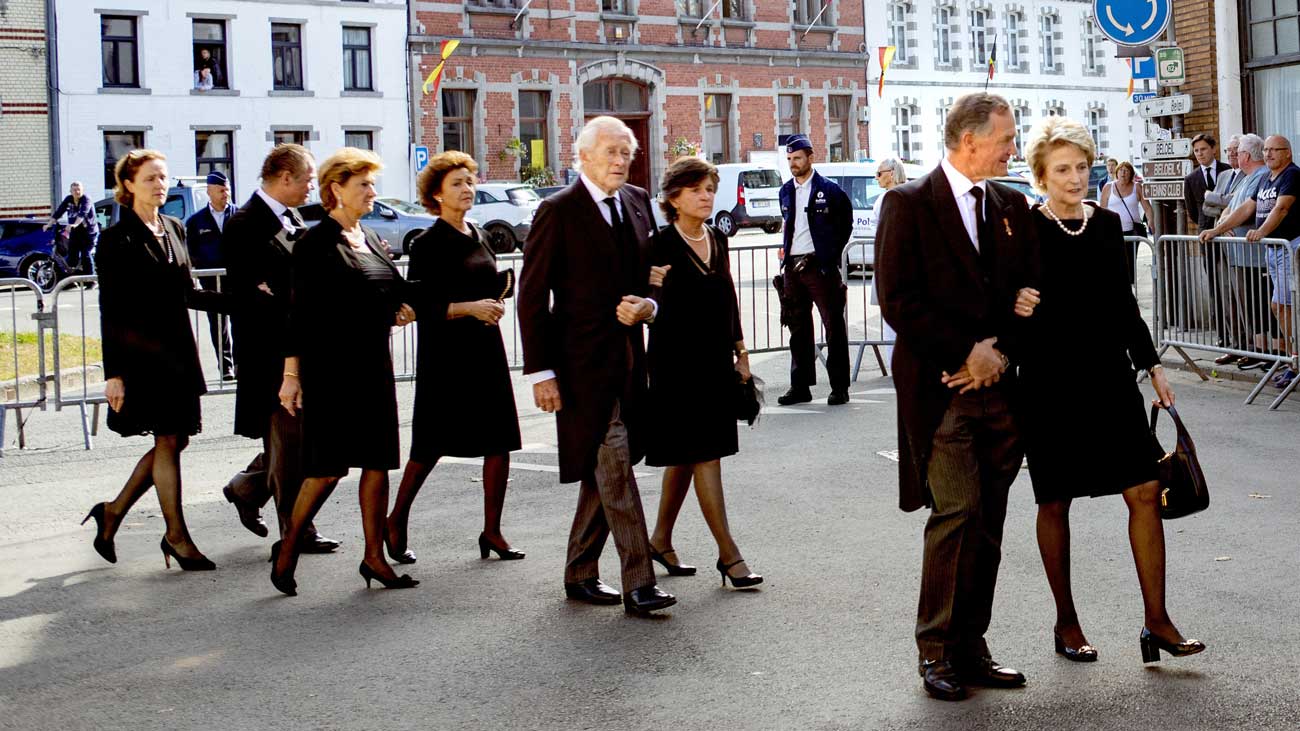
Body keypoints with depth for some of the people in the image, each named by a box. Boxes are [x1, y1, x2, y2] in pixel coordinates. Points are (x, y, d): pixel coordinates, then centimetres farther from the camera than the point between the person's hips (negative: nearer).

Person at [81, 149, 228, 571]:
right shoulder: (118, 238, -8)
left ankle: (113, 512, 23)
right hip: (143, 353, -7)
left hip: (178, 349, 7)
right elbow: (110, 310, -10)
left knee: (176, 440, 8)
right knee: (168, 441, -3)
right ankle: (176, 536, 8)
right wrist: (113, 373, -14)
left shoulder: (174, 229, 12)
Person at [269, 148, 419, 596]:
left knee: (378, 461, 6)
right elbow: (300, 313, -11)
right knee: (329, 467, -6)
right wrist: (292, 374, -14)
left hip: (375, 365, 8)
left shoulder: (371, 240, 14)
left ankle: (374, 558, 13)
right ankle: (287, 549, 10)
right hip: (331, 369, -7)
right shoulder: (316, 244, -8)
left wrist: (396, 311, 0)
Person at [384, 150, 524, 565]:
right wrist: (468, 308, -20)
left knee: (500, 441, 0)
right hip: (446, 356, -6)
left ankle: (492, 531, 8)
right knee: (431, 446, 0)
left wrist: (495, 304, 7)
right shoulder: (428, 244, -6)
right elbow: (419, 305, -12)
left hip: (486, 350, 6)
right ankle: (396, 521, 19)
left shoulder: (480, 237, 14)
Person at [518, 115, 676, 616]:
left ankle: (580, 574, 24)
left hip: (627, 358, 7)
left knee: (603, 472, 13)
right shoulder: (558, 212, -8)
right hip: (583, 363, -7)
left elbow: (650, 272, 21)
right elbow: (532, 296, -9)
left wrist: (647, 305, -4)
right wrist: (540, 372, -13)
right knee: (615, 468, -9)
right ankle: (638, 584, -6)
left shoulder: (637, 203, 11)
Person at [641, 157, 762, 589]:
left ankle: (661, 540, 26)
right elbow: (664, 303, -12)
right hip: (679, 362, -7)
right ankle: (728, 554, -4)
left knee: (687, 455, 14)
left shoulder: (718, 240, 12)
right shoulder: (662, 245, -10)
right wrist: (660, 284, -32)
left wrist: (740, 351, 17)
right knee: (704, 455, -7)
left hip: (716, 358, 7)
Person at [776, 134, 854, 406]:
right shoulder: (786, 191, 12)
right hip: (793, 267, 6)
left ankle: (839, 387, 3)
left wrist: (832, 253, 3)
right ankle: (800, 386, 16)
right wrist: (787, 252, 13)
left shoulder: (828, 189, -3)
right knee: (798, 328, 9)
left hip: (820, 266, -6)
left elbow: (846, 223, 5)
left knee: (834, 327, -2)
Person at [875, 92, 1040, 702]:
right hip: (939, 387, -5)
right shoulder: (909, 204, -4)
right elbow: (899, 300, -11)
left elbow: (1028, 293, 13)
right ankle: (936, 651, 2)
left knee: (987, 524, 6)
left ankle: (970, 649, 15)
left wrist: (999, 354, -4)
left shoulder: (1010, 205, 14)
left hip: (999, 383, 5)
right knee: (957, 511, -11)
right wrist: (967, 353, -11)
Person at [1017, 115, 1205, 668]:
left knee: (1145, 491, -2)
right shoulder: (1027, 229, -6)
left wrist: (1151, 365, 14)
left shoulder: (1107, 223, 8)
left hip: (1109, 372, 5)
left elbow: (1123, 303, 15)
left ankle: (1156, 621, 5)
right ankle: (1066, 623, 19)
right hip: (1051, 378, -4)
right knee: (1055, 502, 5)